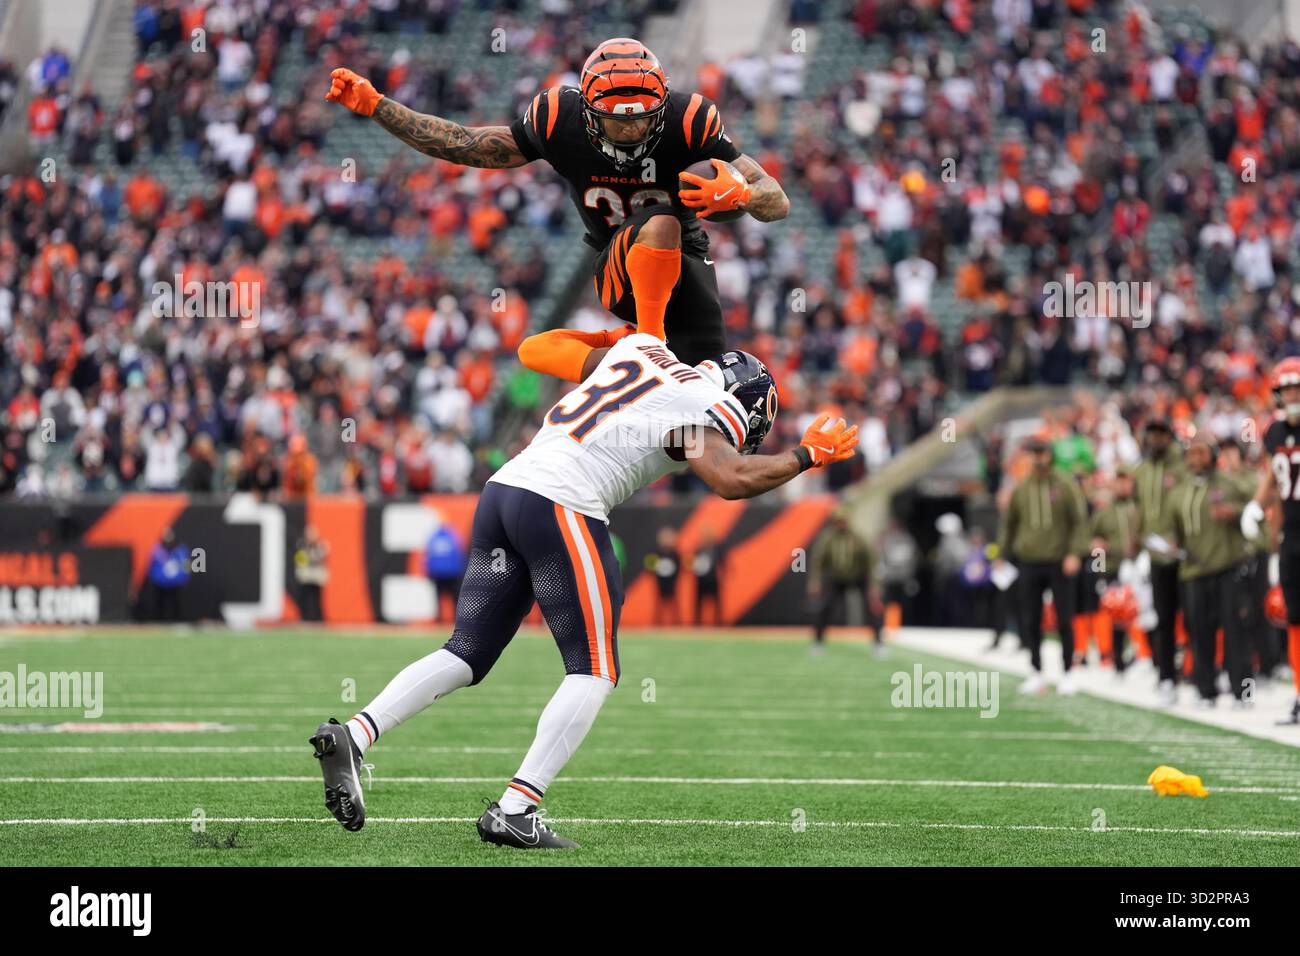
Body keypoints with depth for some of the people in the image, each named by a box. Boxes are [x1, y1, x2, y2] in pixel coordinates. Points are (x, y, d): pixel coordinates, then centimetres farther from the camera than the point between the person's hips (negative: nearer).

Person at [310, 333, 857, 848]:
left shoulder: (639, 346, 22)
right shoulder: (696, 411, 0)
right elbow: (732, 479, -13)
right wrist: (806, 456, 1)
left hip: (502, 490, 8)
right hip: (561, 508, -8)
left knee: (465, 655, 11)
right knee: (594, 672, 2)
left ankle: (352, 736, -6)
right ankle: (514, 810, -9)